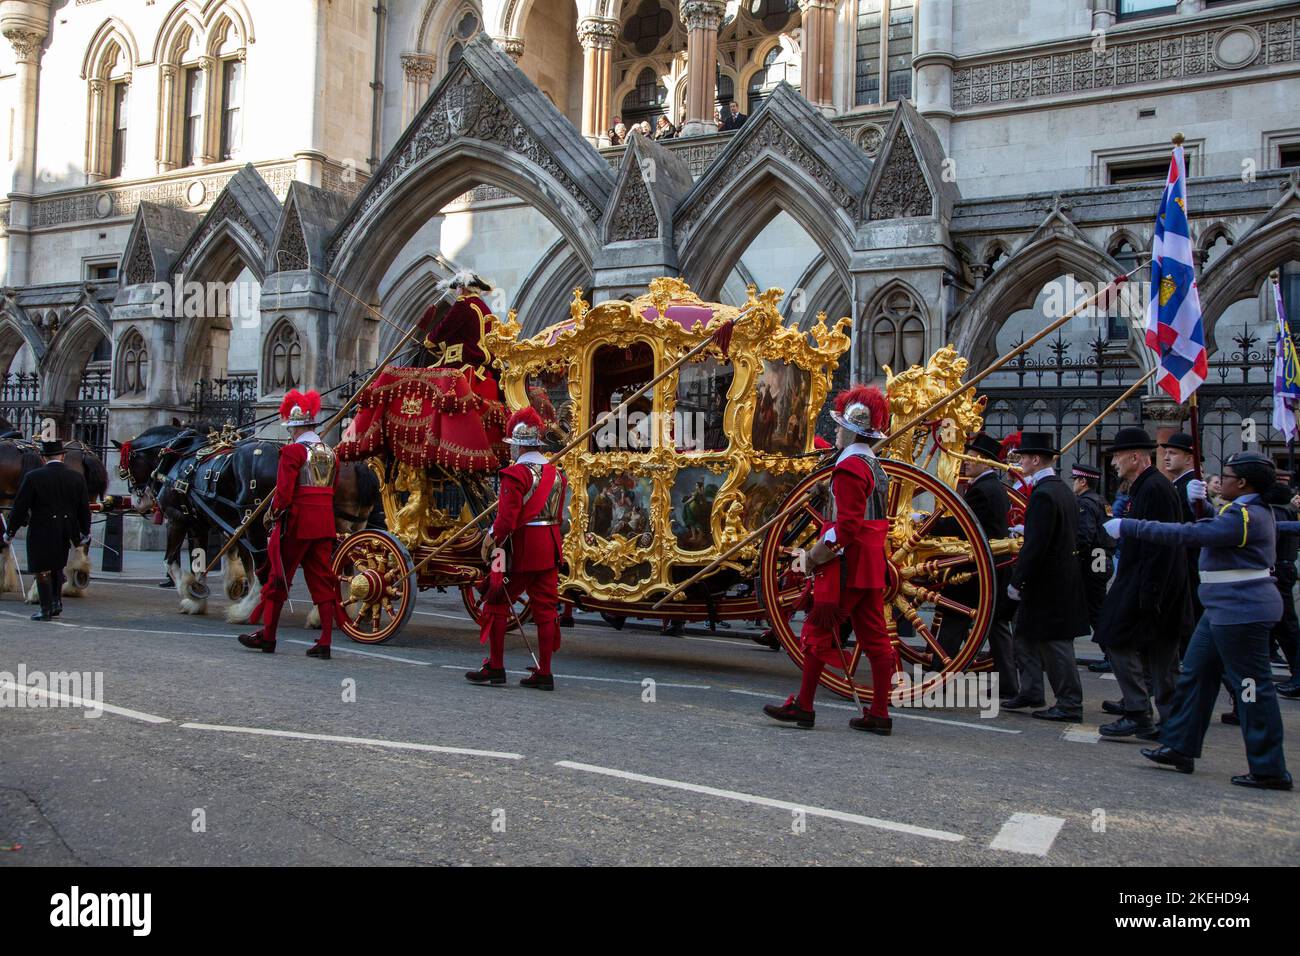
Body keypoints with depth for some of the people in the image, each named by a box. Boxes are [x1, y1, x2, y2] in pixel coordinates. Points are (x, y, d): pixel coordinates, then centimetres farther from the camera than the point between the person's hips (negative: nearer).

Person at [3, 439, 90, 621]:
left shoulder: (33, 477, -11)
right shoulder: (77, 478, -2)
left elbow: (20, 507, -8)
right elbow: (84, 509, 5)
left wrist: (10, 532, 4)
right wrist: (85, 533, 19)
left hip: (41, 532, -4)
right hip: (65, 533, 4)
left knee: (42, 570, 7)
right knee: (57, 567, 23)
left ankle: (46, 610, 11)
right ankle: (57, 602, 20)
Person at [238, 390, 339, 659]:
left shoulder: (293, 451, -11)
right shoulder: (330, 453, 10)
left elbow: (284, 493, -17)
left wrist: (272, 513, -1)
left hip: (296, 523, -6)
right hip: (325, 524, 6)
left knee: (279, 578, 8)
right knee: (322, 581, 8)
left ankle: (267, 636, 19)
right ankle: (325, 642, 6)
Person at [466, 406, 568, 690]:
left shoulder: (516, 473, -12)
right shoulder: (556, 473, 12)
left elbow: (507, 518, -19)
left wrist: (493, 542, -10)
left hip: (521, 550, -7)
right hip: (550, 548, 7)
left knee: (496, 603, 7)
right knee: (546, 608, 8)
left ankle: (495, 667, 11)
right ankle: (544, 673, 11)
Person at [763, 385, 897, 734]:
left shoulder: (849, 467, -15)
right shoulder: (874, 466, 16)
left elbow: (848, 524, -22)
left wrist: (820, 554, -13)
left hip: (846, 566, -9)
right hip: (871, 566, 10)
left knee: (819, 630, -1)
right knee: (874, 636, 8)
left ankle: (803, 706, 6)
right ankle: (879, 714, 12)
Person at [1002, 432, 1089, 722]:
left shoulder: (1043, 494, -20)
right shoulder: (1062, 489, 11)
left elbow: (1035, 545, -24)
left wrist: (1016, 581, -18)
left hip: (1047, 583, -10)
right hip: (1063, 576, 10)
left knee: (1054, 643, -2)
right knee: (1026, 634, 18)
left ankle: (1069, 705, 6)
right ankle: (1030, 692, 26)